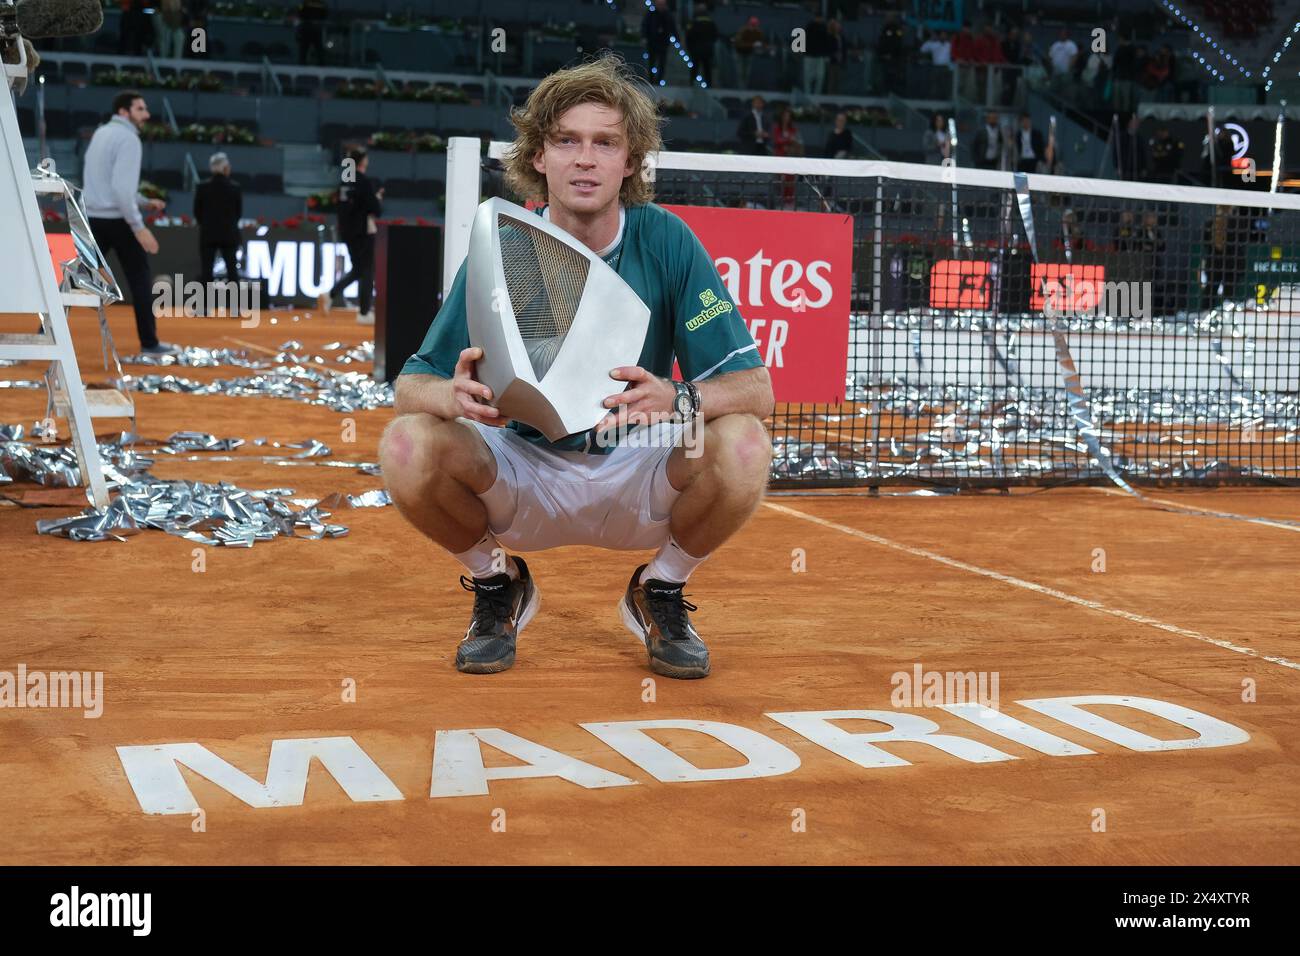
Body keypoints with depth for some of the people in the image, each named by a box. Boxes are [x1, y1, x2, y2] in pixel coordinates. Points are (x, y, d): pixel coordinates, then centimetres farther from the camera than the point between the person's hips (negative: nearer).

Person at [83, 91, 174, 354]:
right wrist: (139, 227, -21)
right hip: (117, 219, -7)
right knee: (140, 279, 4)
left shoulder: (100, 134, 15)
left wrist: (144, 202, 24)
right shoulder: (128, 138, -11)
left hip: (92, 218, 7)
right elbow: (121, 187, -21)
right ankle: (149, 343, 7)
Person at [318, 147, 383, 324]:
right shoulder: (365, 182, -15)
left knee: (357, 269, 20)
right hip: (363, 232, -7)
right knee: (366, 271, 2)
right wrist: (378, 199, 4)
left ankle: (330, 295, 5)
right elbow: (377, 211, -17)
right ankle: (364, 313, 5)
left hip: (347, 232, 7)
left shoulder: (345, 180, 7)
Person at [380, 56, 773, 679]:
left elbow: (755, 387, -16)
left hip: (637, 477, 0)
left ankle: (660, 592, 2)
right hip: (522, 474, 0)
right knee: (407, 445, -28)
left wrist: (677, 400, -39)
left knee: (744, 445, -30)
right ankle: (497, 582, 5)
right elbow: (410, 386, -10)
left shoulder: (667, 243, -12)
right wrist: (455, 398, -36)